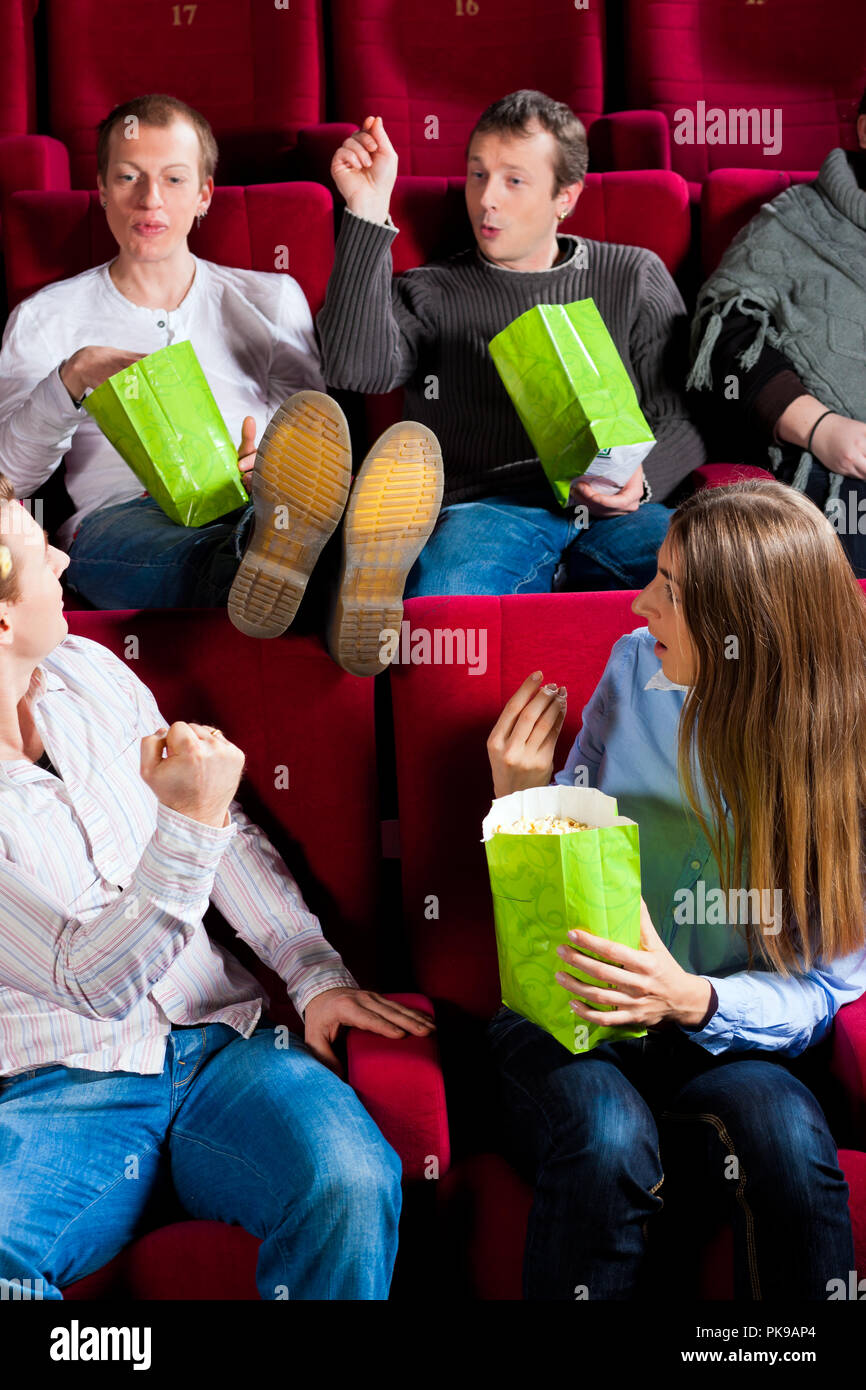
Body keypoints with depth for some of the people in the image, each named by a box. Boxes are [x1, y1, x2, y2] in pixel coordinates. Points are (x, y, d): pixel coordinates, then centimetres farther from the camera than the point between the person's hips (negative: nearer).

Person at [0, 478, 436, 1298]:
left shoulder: (89, 671, 8)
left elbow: (227, 834, 16)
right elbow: (95, 981, -16)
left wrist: (316, 974, 7)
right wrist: (188, 824, -28)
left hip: (218, 1045, 4)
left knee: (350, 1180, -27)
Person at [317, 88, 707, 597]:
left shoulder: (635, 276, 21)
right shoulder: (430, 295, 17)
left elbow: (681, 417, 17)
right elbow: (357, 368, -6)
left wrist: (643, 480, -6)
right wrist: (368, 211, -8)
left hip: (613, 513, 2)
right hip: (487, 511, -2)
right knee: (437, 606, -38)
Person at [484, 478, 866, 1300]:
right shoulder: (636, 669, 0)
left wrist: (693, 1000, -27)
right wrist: (521, 799, -9)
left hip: (731, 1039, -1)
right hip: (569, 1016, 1)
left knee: (786, 1134, -34)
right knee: (606, 1134, -33)